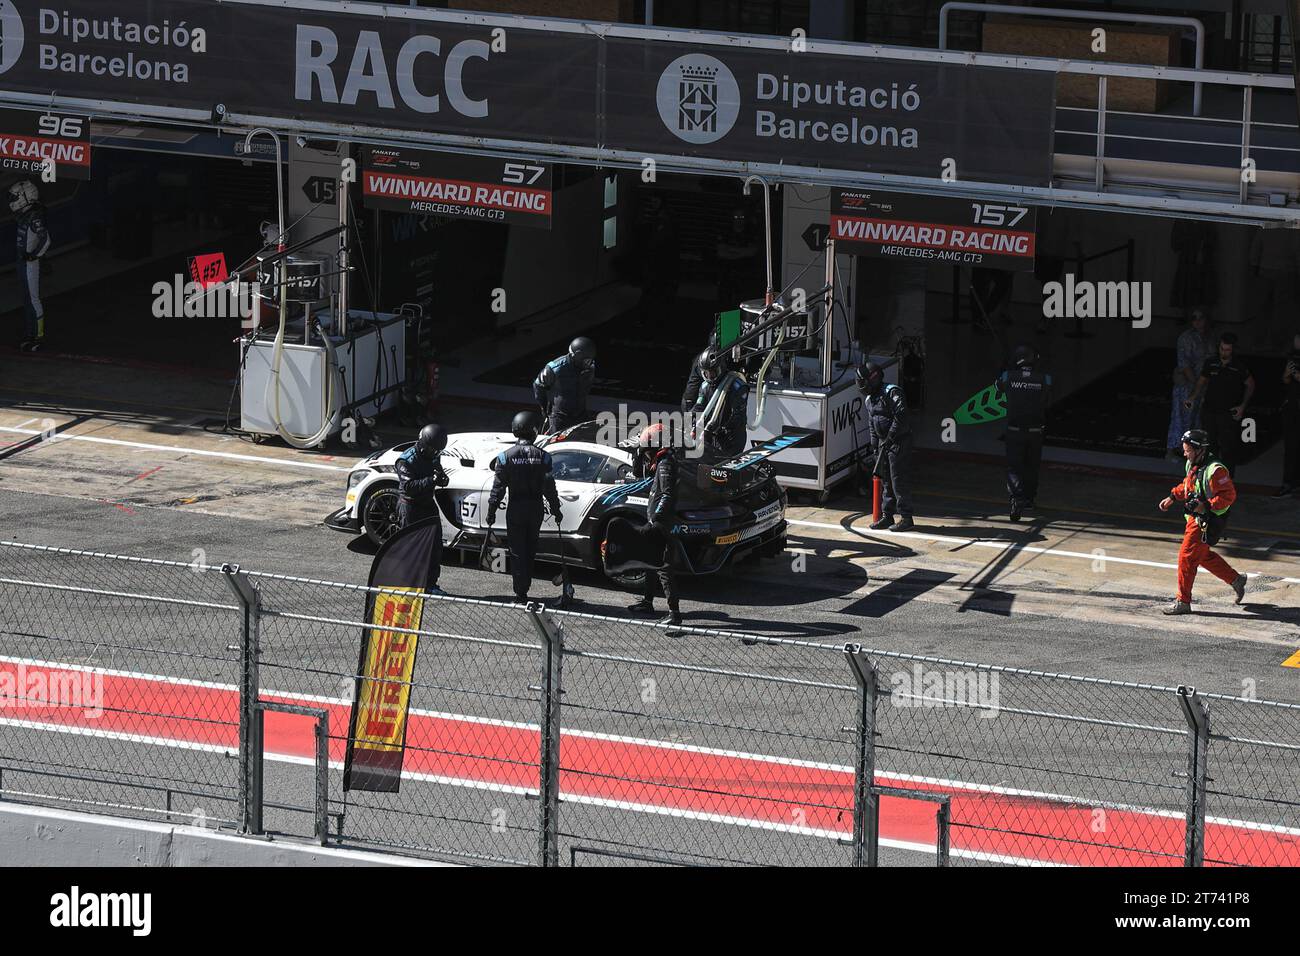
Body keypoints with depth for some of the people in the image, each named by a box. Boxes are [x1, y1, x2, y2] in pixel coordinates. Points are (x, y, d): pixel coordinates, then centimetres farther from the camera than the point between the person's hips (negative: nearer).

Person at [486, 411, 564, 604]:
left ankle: (520, 592, -1)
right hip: (536, 508, 1)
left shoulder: (506, 456, -8)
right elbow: (549, 487, -4)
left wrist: (491, 511, 1)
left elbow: (498, 487, -7)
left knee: (517, 551, 4)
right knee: (530, 550, 16)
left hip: (515, 508, -1)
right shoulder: (542, 456, -6)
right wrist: (555, 510, 6)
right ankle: (524, 589, 23)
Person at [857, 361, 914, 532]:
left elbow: (901, 417, -22)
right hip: (883, 443, 9)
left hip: (899, 441, -9)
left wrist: (890, 438, -22)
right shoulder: (869, 399, 13)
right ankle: (887, 516, 19)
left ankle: (906, 519, -4)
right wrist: (874, 445, 15)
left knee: (899, 480, -8)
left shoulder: (892, 393, -16)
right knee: (886, 481, 12)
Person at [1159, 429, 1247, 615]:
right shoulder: (1192, 464, 4)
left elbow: (1228, 496, -24)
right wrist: (1172, 497, 14)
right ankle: (1236, 581, 37)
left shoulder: (1215, 471, -25)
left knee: (1187, 557, -5)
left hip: (1209, 521, -10)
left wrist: (1205, 506, -28)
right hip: (1196, 518, 10)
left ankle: (1183, 602, 5)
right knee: (1204, 556, 21)